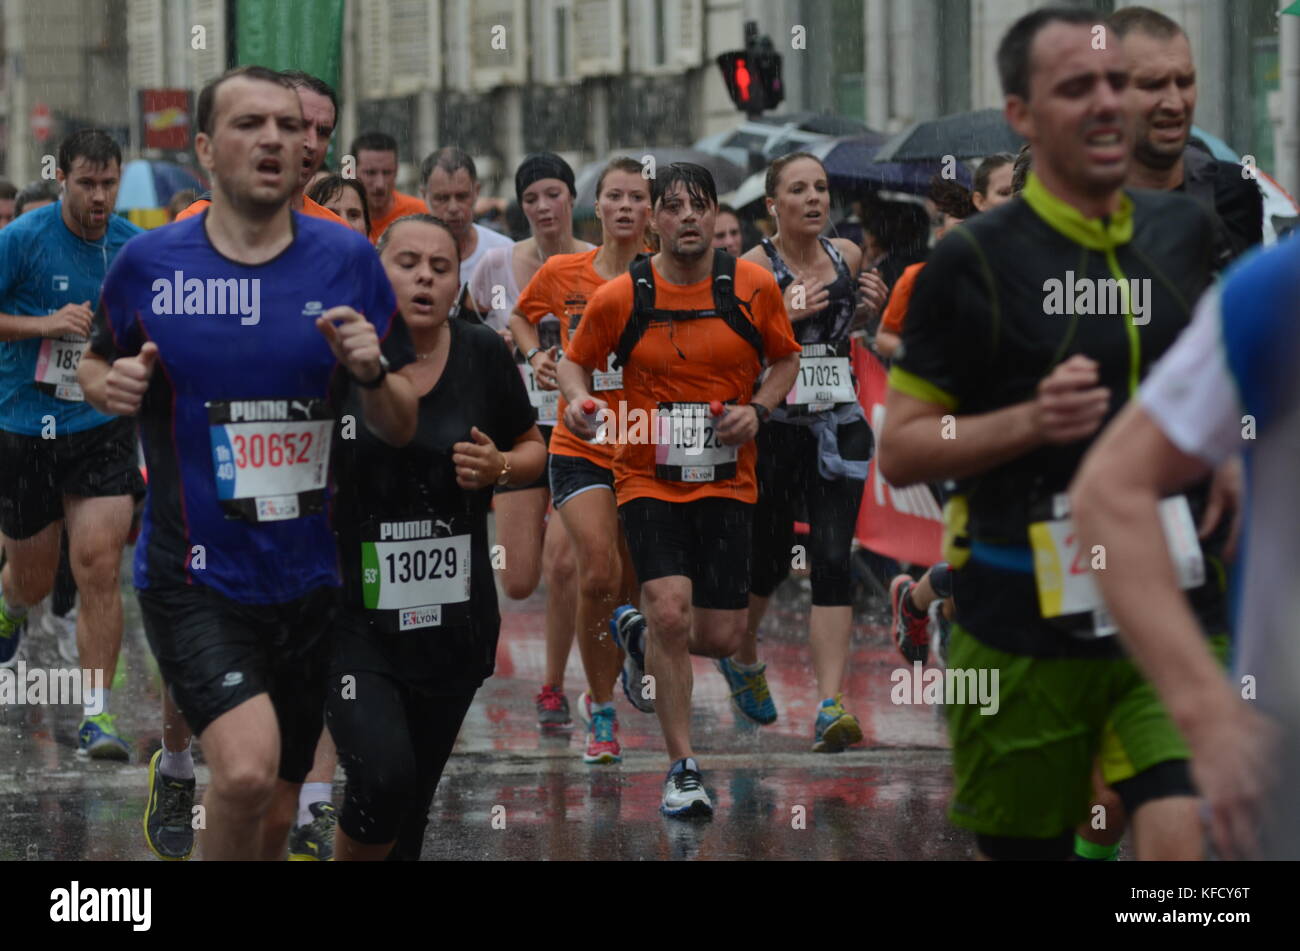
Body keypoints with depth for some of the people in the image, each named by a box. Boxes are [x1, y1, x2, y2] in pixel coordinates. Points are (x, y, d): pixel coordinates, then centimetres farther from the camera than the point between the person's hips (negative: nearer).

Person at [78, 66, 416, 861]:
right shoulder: (148, 264, -4)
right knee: (247, 770, -26)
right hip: (195, 579, -3)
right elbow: (96, 364, 14)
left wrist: (371, 372, -17)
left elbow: (401, 428, 4)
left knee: (272, 822, 13)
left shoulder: (347, 260, -1)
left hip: (308, 581, 3)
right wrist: (111, 386, -9)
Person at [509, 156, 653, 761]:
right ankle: (601, 712, -2)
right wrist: (537, 355, 2)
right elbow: (521, 318, 20)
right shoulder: (562, 273, 0)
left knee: (634, 586, 7)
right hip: (581, 447, -1)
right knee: (599, 575, -18)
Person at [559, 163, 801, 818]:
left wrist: (758, 410, -7)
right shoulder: (618, 298, -6)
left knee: (720, 638, 2)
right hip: (647, 480, -2)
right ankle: (682, 769, -7)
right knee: (671, 610, -20)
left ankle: (641, 639, 39)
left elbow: (785, 359, 11)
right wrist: (577, 398, -12)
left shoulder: (754, 287, -3)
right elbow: (574, 361, 9)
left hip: (726, 484, 2)